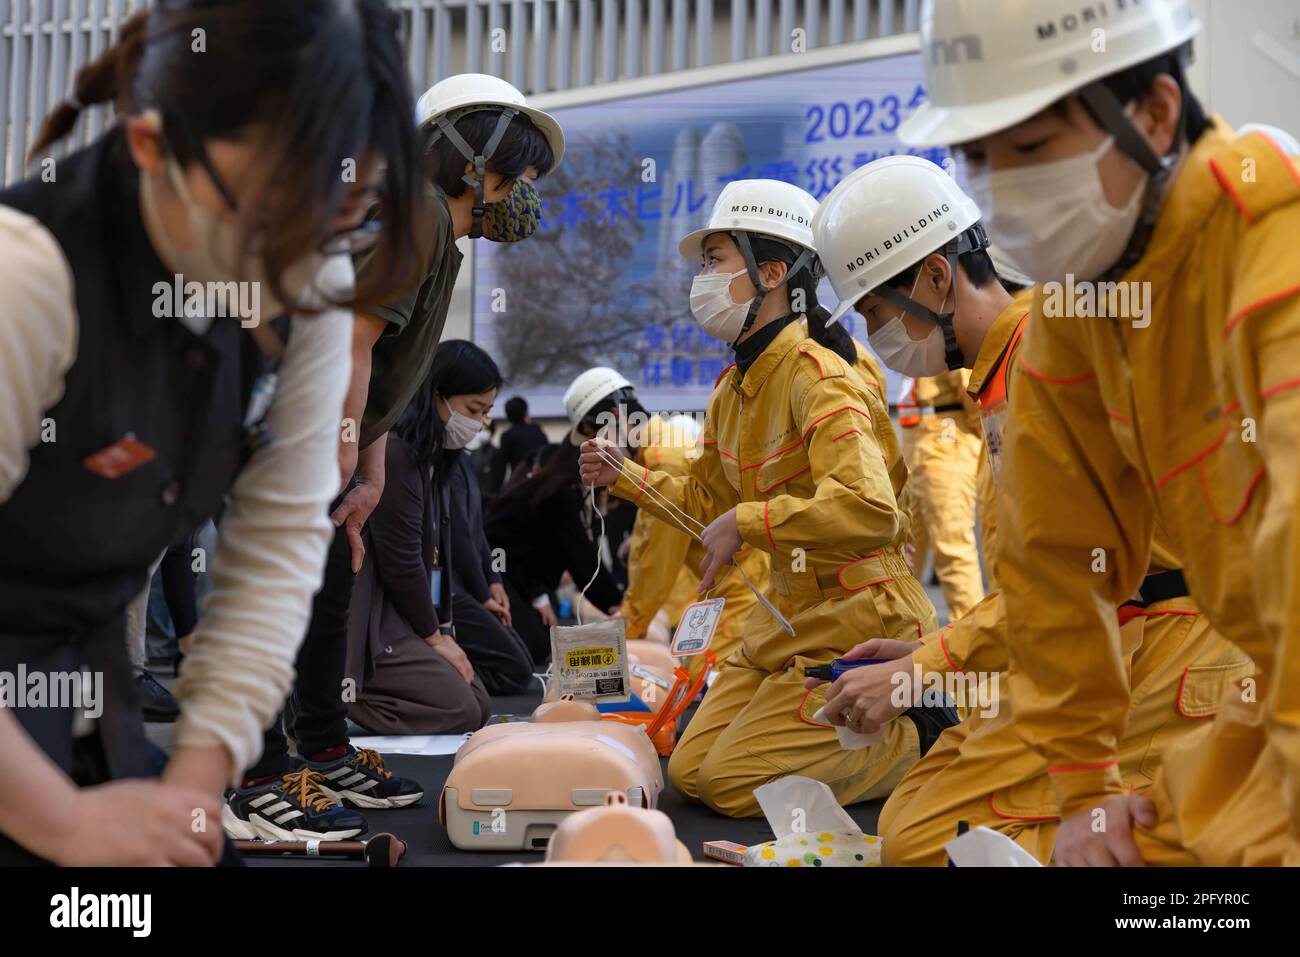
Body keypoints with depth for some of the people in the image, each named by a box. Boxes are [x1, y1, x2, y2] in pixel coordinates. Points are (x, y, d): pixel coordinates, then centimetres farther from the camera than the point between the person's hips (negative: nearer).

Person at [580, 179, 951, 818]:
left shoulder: (816, 377, -20)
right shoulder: (732, 387, 8)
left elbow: (870, 510, -35)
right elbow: (707, 500, 22)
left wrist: (746, 522, -28)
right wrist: (624, 476, 8)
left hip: (855, 620, -9)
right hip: (788, 617, 9)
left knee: (732, 782, -12)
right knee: (690, 772, 7)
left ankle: (922, 741, 2)